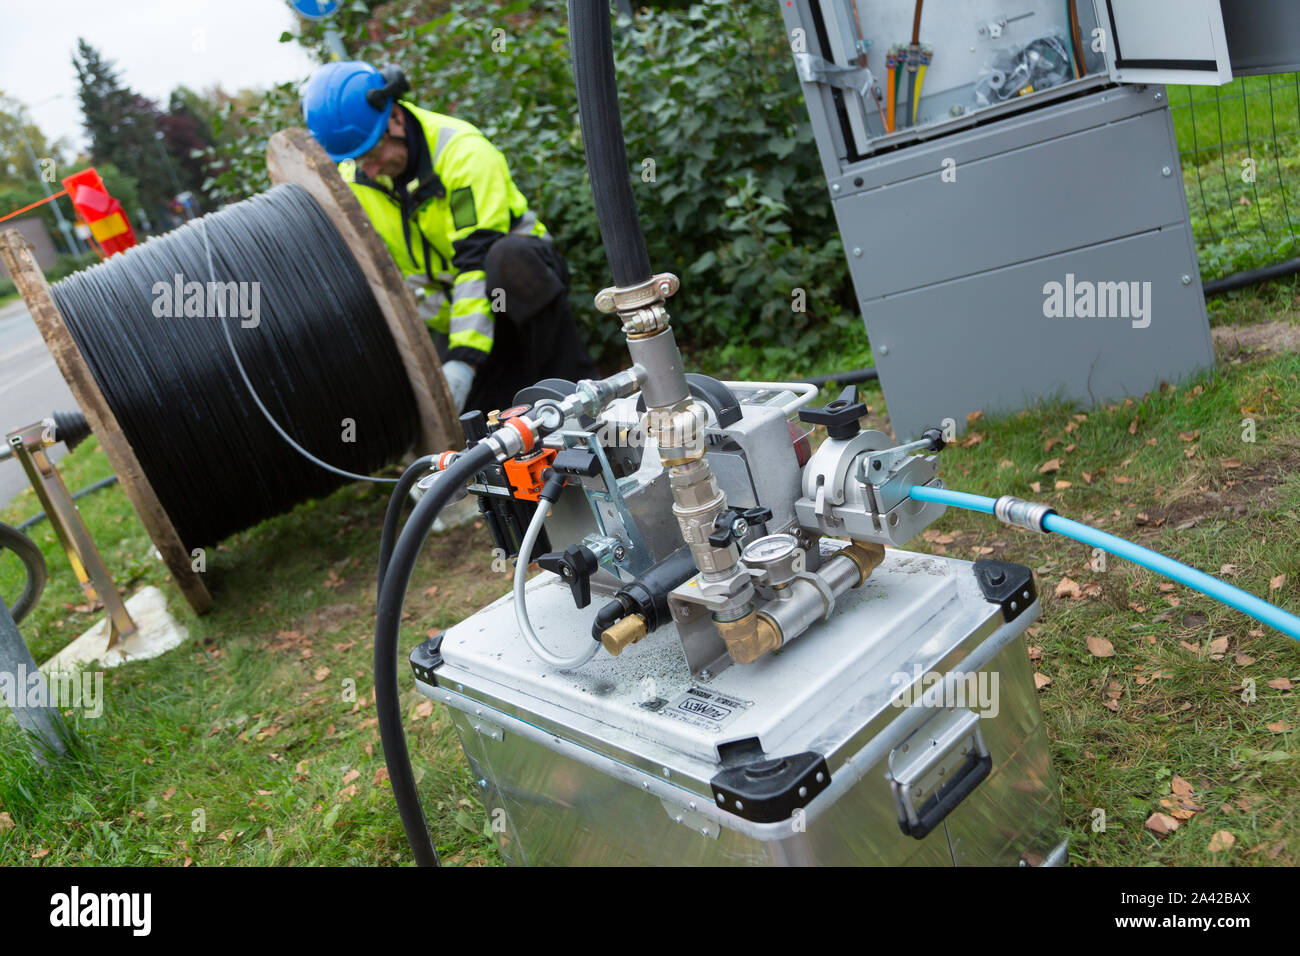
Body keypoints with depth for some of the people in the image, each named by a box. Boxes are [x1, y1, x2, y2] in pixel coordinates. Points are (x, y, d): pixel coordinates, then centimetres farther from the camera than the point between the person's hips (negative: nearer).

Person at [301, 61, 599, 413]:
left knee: (510, 259, -40)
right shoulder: (351, 179, -5)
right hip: (451, 311, 5)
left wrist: (464, 360, -40)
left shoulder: (463, 151, -25)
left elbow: (479, 262, -33)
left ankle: (577, 385, -29)